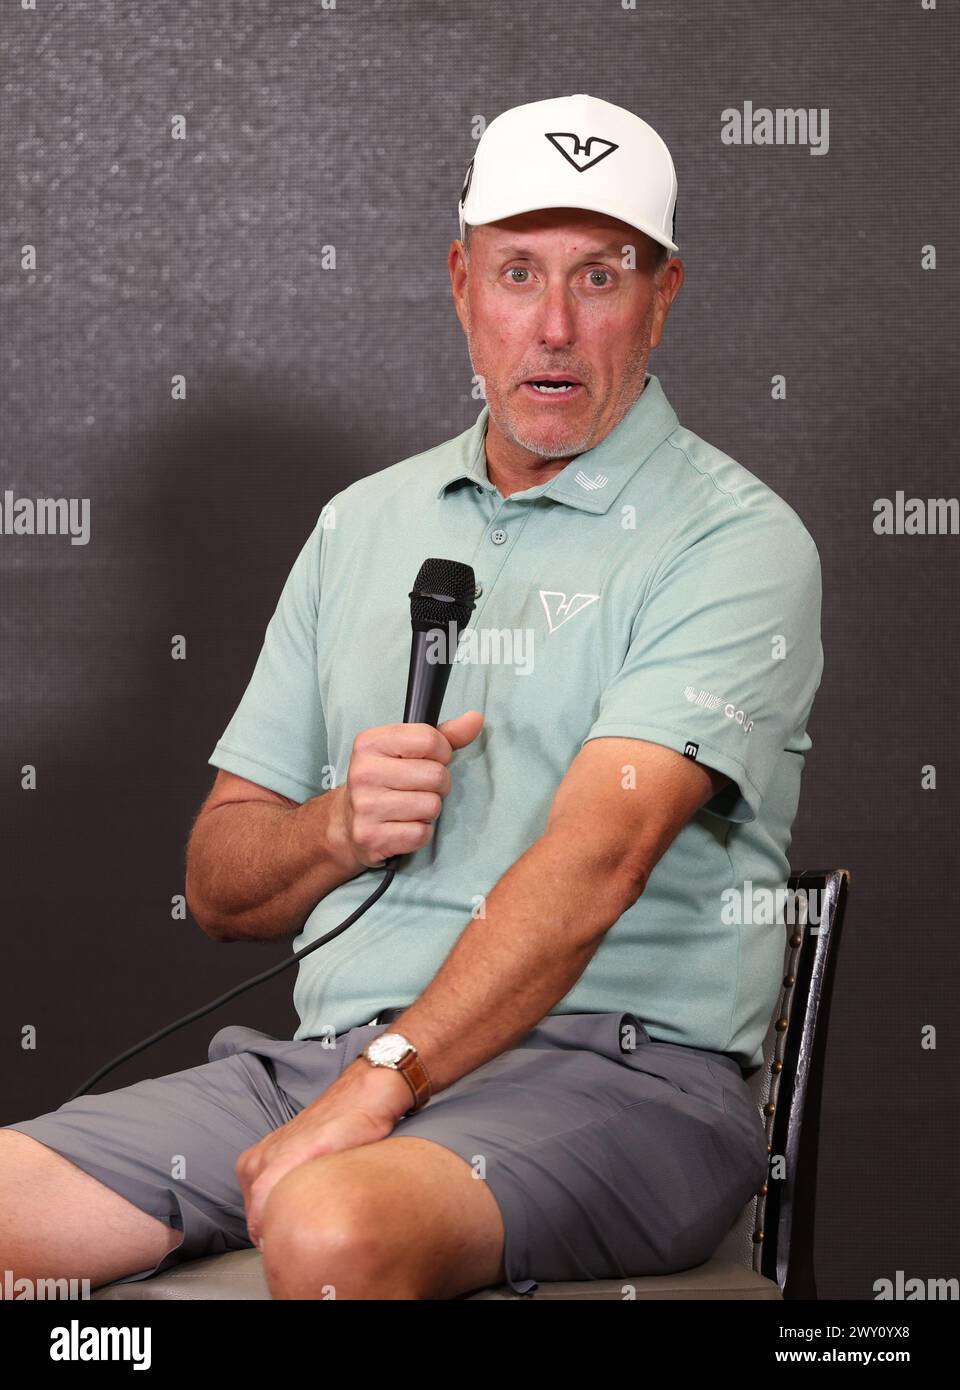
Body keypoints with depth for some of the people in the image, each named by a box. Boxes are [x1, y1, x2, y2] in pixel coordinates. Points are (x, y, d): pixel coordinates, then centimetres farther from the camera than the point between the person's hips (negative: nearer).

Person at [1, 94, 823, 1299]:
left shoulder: (735, 543, -2)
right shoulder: (363, 524, 17)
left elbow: (595, 858, -17)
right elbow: (219, 886, 18)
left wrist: (378, 1087, -25)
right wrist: (342, 827, -4)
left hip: (619, 1073, -5)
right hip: (325, 1052, 5)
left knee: (329, 1228, -36)